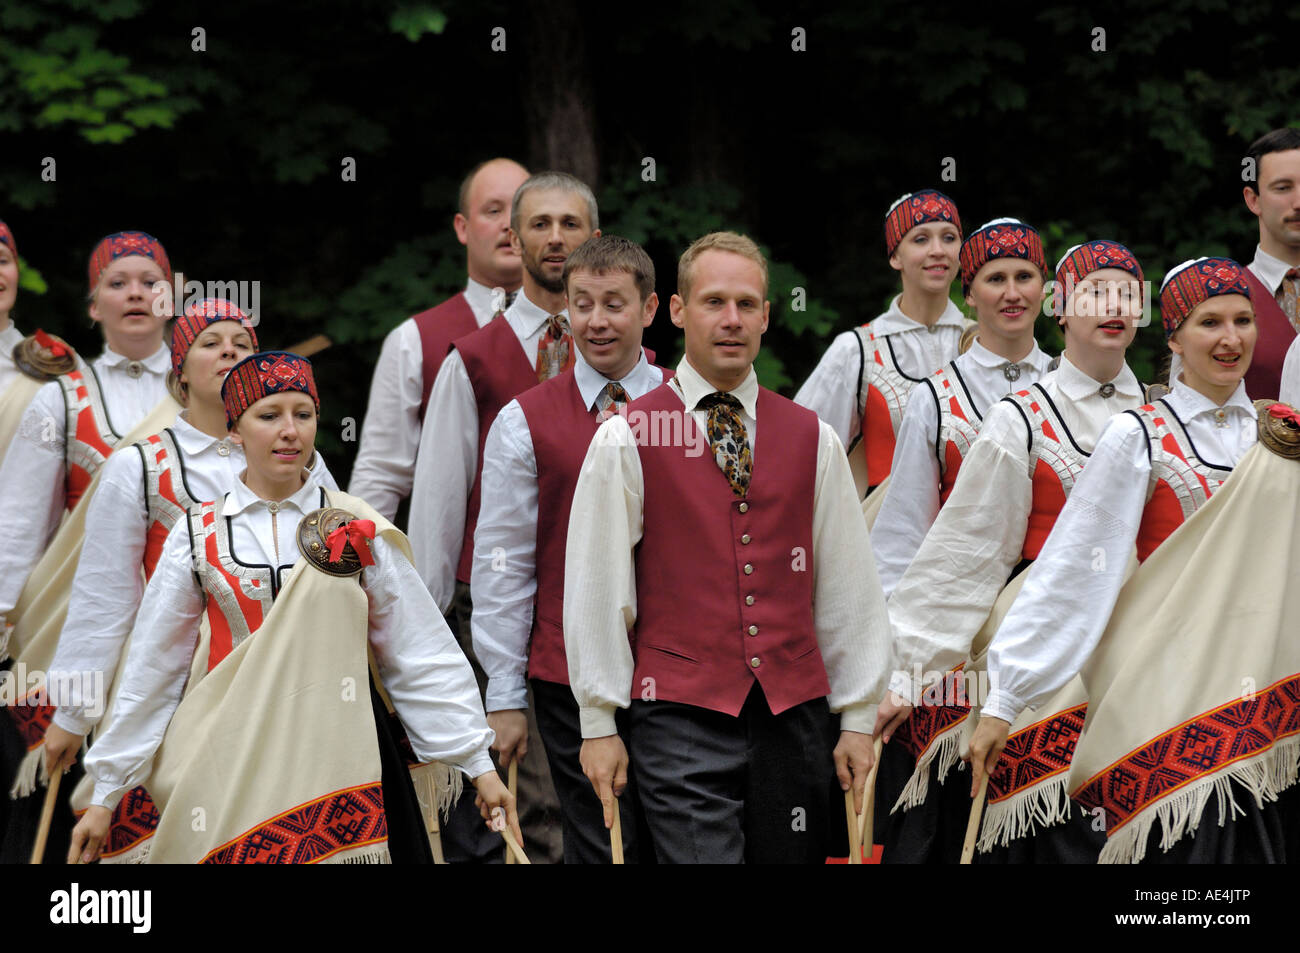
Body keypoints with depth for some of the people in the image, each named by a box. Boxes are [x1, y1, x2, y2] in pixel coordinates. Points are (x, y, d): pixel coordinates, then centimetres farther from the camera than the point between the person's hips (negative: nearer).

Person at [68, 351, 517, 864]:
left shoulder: (357, 530, 3)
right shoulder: (199, 534, 3)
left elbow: (421, 655, 4)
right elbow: (151, 669, 7)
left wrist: (478, 762, 0)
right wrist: (106, 793, 7)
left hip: (338, 750, 0)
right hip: (231, 756, 0)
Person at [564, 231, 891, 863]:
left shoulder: (813, 439, 11)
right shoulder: (626, 440, 1)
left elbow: (849, 586, 12)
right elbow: (594, 587, 0)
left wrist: (859, 718, 9)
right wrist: (599, 723, -2)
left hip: (795, 714, 3)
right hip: (681, 717, -3)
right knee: (701, 855, -14)